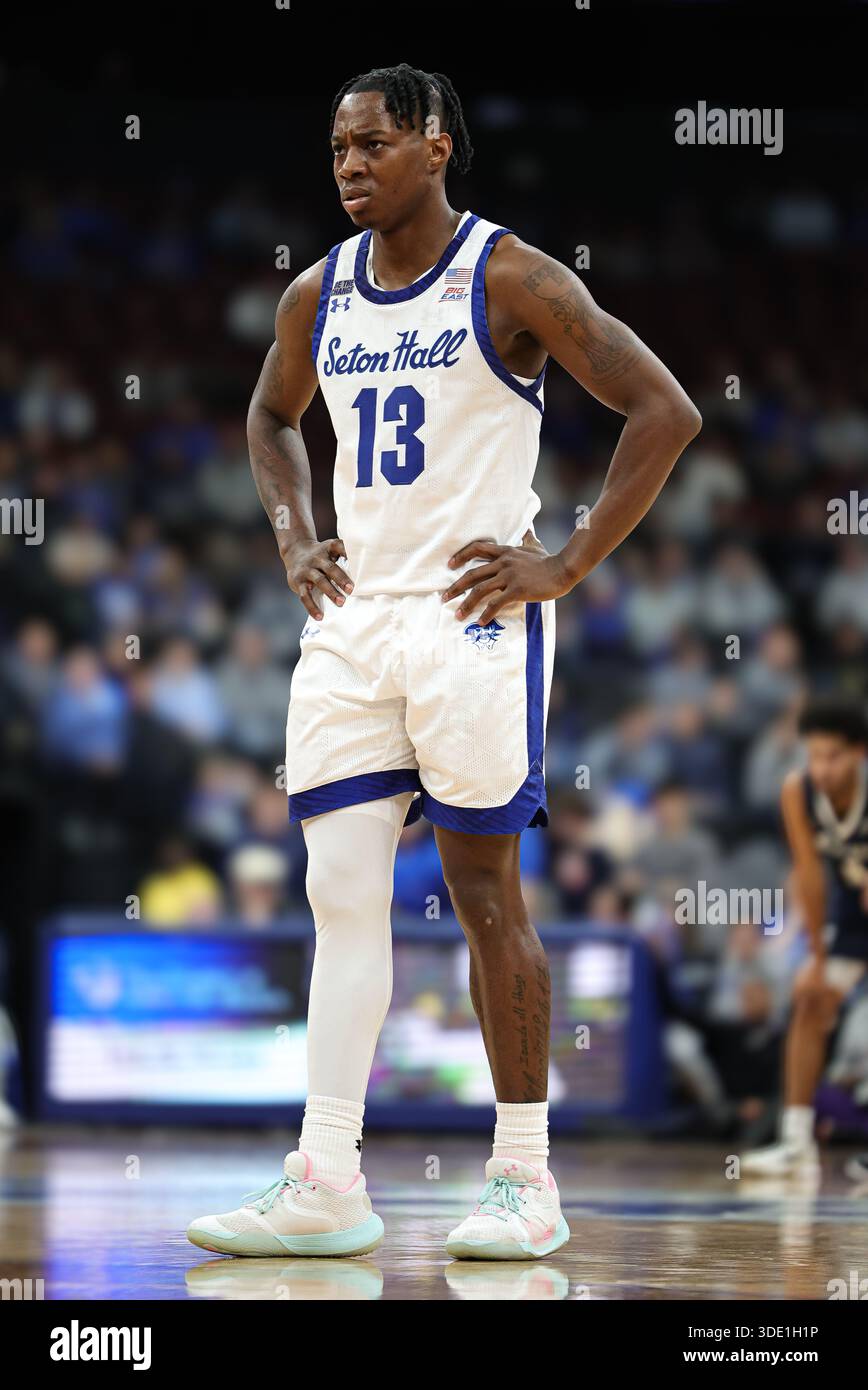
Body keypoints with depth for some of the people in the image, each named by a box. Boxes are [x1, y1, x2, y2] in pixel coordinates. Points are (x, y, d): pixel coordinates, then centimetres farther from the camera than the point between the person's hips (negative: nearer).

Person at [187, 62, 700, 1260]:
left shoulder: (512, 282, -8)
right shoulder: (316, 296, 9)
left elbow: (665, 411, -10)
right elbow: (271, 417, 29)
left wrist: (569, 564, -13)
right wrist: (292, 536, 12)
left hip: (472, 615, -5)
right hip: (351, 619, 5)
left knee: (485, 890, -2)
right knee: (340, 894, 0)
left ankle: (525, 1176, 8)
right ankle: (325, 1184, 0)